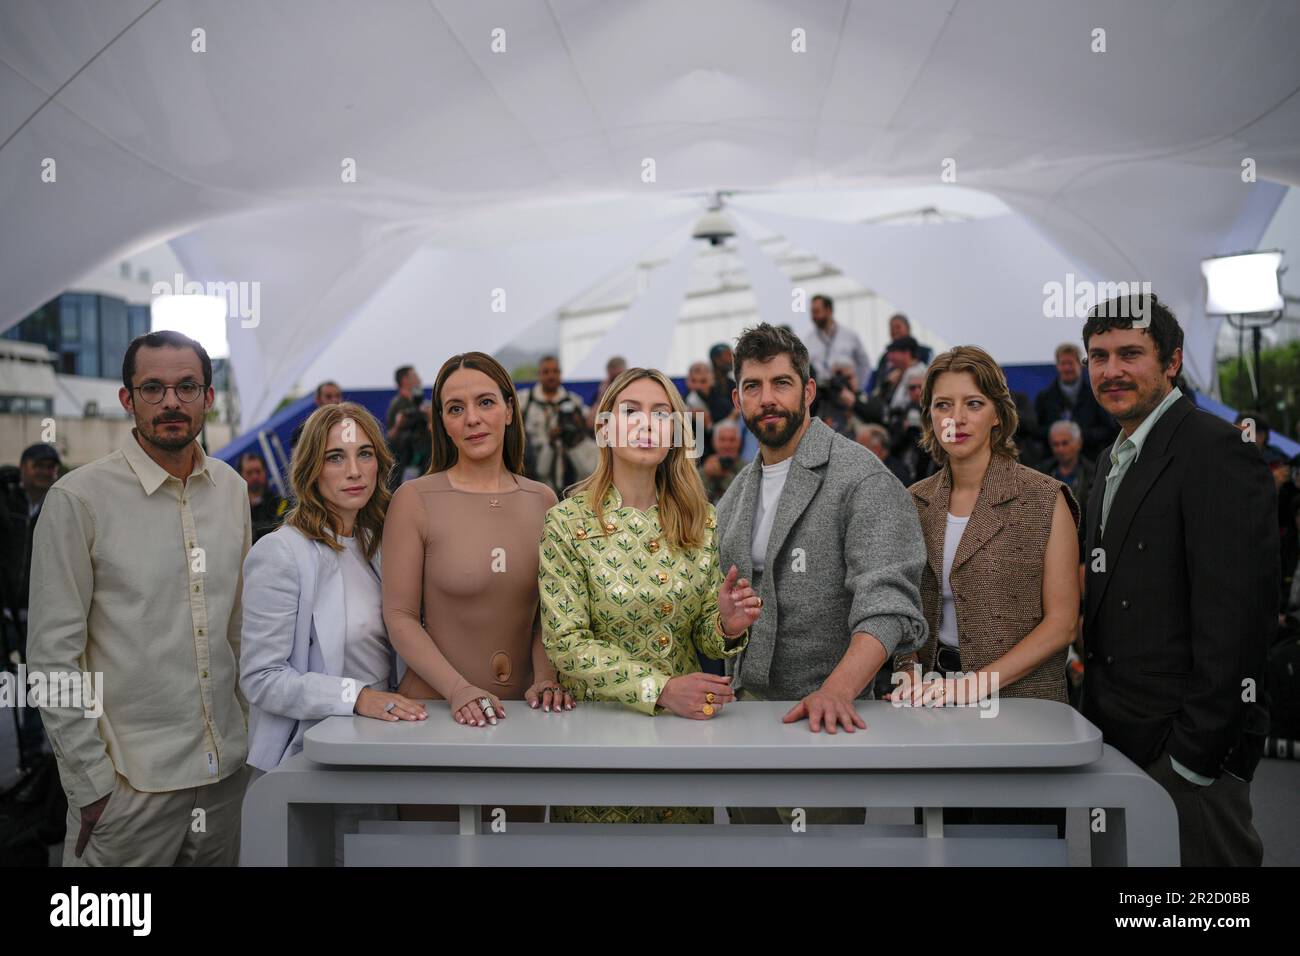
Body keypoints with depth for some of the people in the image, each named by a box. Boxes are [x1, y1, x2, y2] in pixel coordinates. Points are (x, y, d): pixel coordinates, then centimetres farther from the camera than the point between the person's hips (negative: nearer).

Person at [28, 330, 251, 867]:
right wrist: (91, 779, -11)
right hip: (129, 781, -4)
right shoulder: (78, 499, -10)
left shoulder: (231, 488, 5)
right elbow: (53, 655, -10)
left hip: (226, 766, 5)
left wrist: (248, 732, 10)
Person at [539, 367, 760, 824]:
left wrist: (728, 627, -17)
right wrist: (660, 689, -26)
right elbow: (565, 642, -15)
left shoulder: (701, 519, 0)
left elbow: (702, 634, 6)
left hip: (684, 722, 4)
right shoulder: (567, 521, -12)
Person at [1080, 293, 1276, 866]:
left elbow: (1235, 612, -20)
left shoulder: (1215, 451, -13)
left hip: (1186, 746, -8)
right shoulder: (1116, 461, 15)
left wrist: (1196, 752, -20)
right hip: (1119, 736, 8)